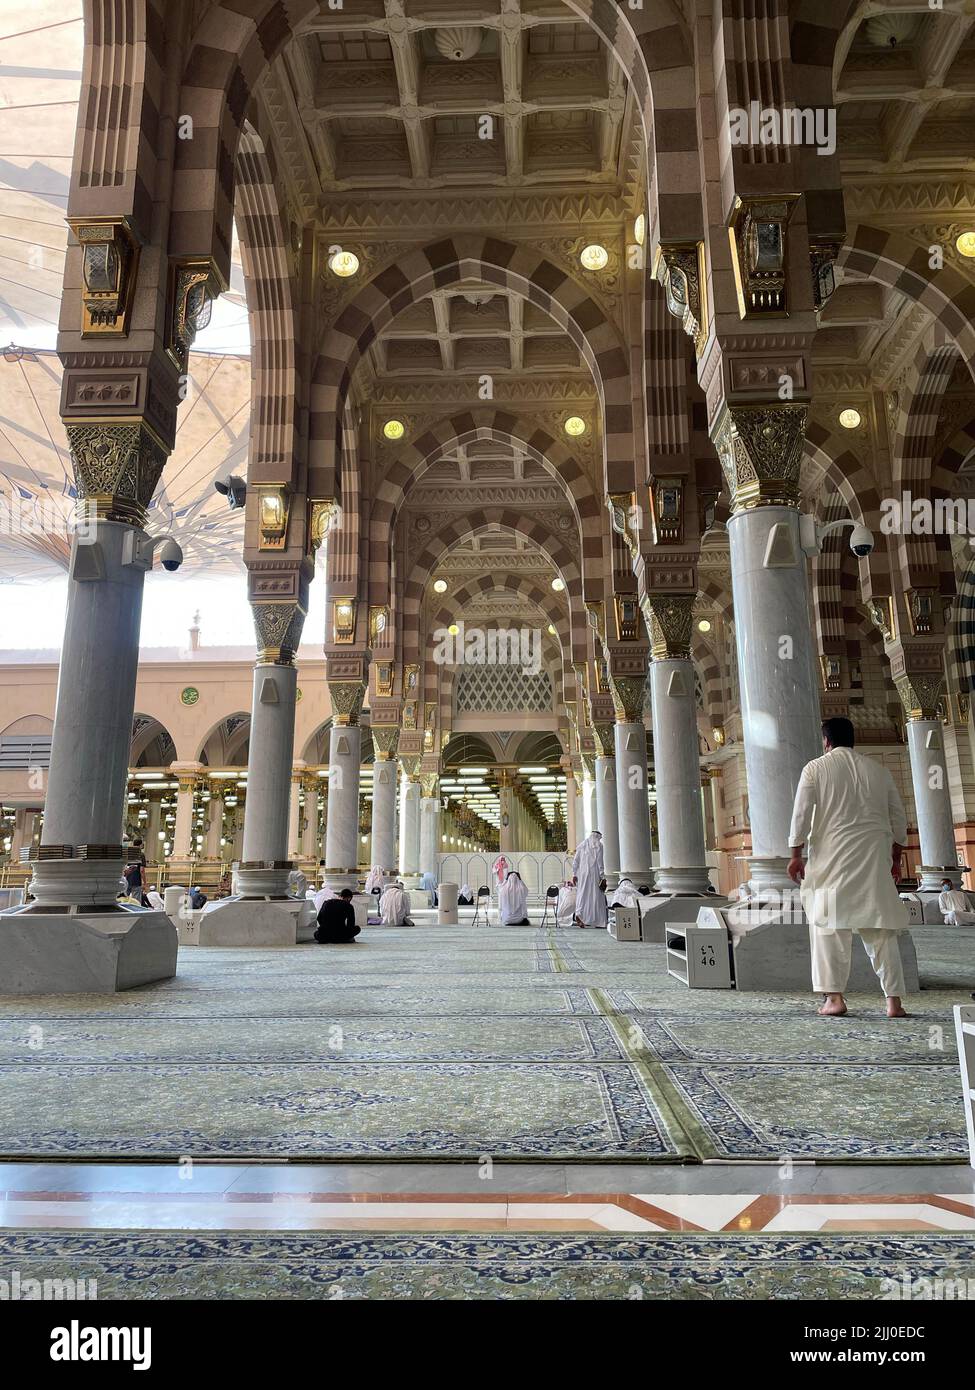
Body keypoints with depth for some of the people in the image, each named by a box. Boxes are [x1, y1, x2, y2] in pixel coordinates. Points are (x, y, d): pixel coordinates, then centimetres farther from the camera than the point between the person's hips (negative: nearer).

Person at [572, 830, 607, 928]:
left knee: (582, 894, 5)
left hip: (582, 874, 4)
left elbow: (575, 861, 9)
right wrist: (603, 877, -7)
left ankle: (579, 914, -17)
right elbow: (600, 862, -8)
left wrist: (574, 874, 11)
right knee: (596, 896, 2)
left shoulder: (582, 845, 12)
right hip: (594, 873, -4)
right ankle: (598, 921, 4)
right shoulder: (598, 845, -1)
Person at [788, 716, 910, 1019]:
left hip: (833, 857, -3)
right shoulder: (878, 770, 12)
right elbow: (898, 818, 14)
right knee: (881, 930, 7)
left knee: (830, 926, 2)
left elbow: (801, 813, -6)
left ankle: (834, 998, -2)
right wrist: (895, 859, 21)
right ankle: (894, 1000, 5)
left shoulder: (816, 768, 1)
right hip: (874, 858, 3)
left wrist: (795, 854, -1)